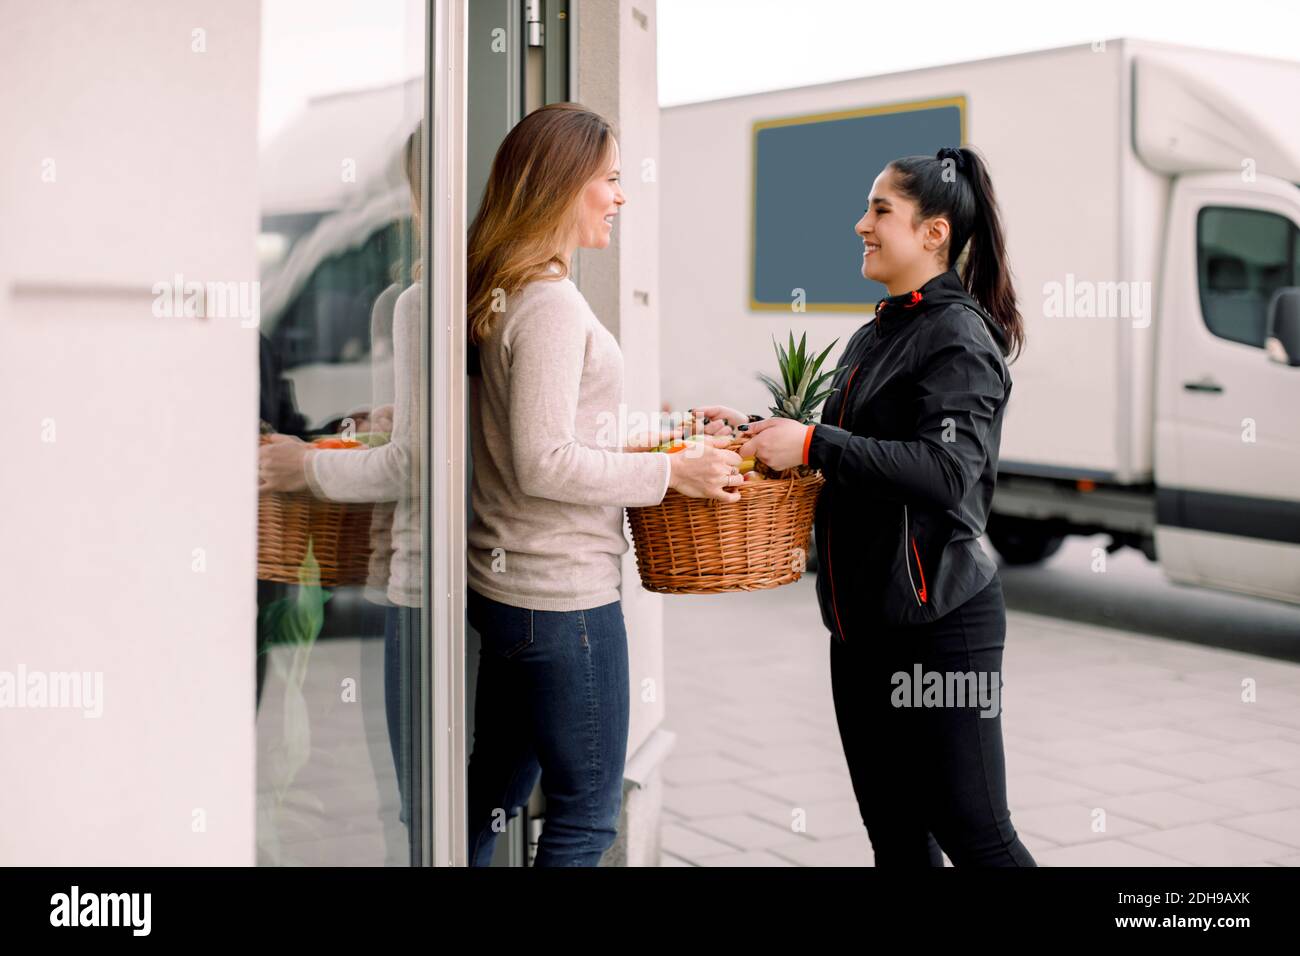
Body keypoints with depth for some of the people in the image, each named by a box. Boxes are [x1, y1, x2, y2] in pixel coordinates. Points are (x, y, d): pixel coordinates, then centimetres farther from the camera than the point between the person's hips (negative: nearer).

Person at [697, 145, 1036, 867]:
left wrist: (814, 443, -22)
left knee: (973, 832, -2)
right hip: (861, 617, 9)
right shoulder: (872, 337, 15)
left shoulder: (959, 336, -12)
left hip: (939, 620, -9)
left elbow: (946, 471, -24)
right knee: (893, 831, 15)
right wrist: (759, 433, 12)